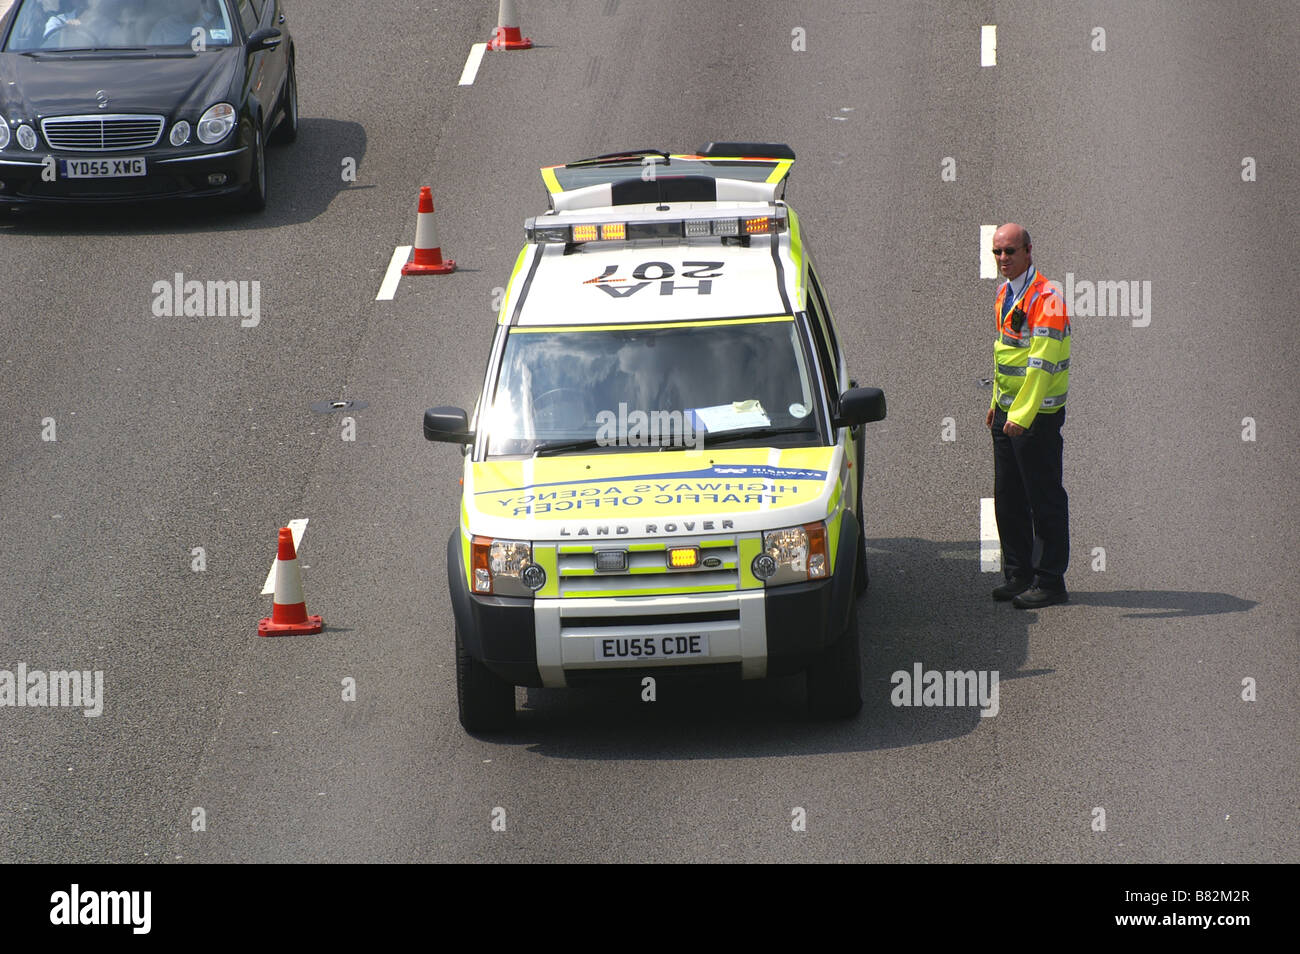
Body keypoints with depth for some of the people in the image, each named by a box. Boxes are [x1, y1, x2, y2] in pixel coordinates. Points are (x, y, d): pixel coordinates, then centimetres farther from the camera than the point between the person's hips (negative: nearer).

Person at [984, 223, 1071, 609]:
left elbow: (1041, 363, -22)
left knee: (1044, 499, -3)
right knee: (1008, 497, 13)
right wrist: (996, 403, 21)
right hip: (1008, 411, 9)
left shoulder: (1045, 299, -17)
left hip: (1037, 415, -9)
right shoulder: (1005, 294, 12)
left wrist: (1022, 414, -25)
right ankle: (1018, 574, 22)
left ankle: (1050, 582, 2)